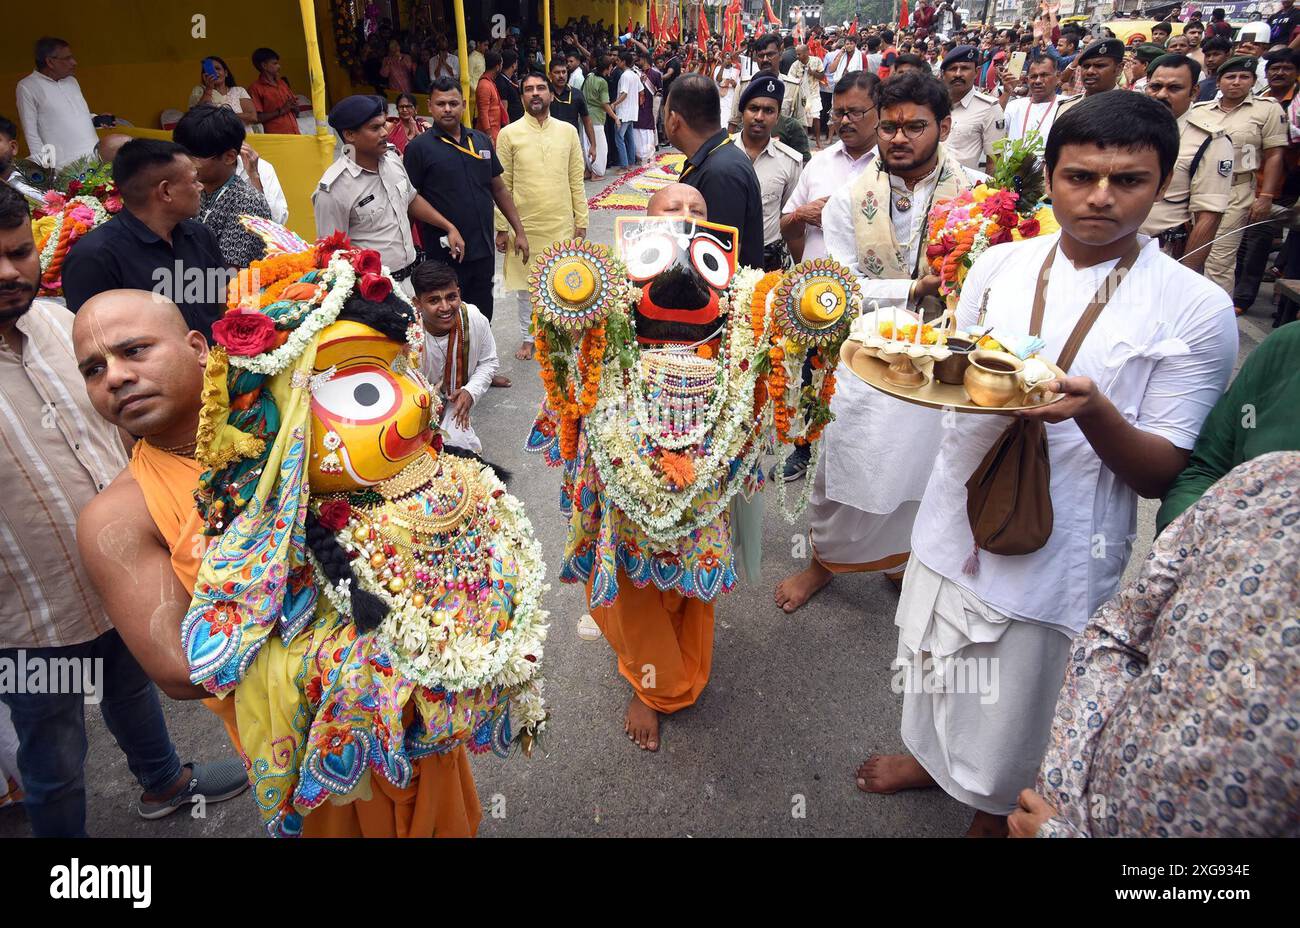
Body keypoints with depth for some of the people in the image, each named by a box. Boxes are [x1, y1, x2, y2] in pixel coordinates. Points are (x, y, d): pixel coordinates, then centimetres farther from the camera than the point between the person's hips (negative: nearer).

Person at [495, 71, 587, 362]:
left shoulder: (568, 131, 2)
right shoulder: (509, 134, -3)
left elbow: (577, 182, 4)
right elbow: (503, 186, -3)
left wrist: (581, 222, 2)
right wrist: (502, 228, -4)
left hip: (562, 223, 1)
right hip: (525, 225, -1)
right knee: (527, 283, 10)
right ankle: (528, 337, 26)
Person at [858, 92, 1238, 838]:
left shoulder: (1197, 310, -11)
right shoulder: (1001, 264, -1)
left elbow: (1164, 474, -9)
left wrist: (1091, 411, -29)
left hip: (1063, 555, -3)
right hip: (956, 521, 4)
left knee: (1016, 732, 15)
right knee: (945, 678, 25)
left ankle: (994, 819, 44)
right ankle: (933, 757, 55)